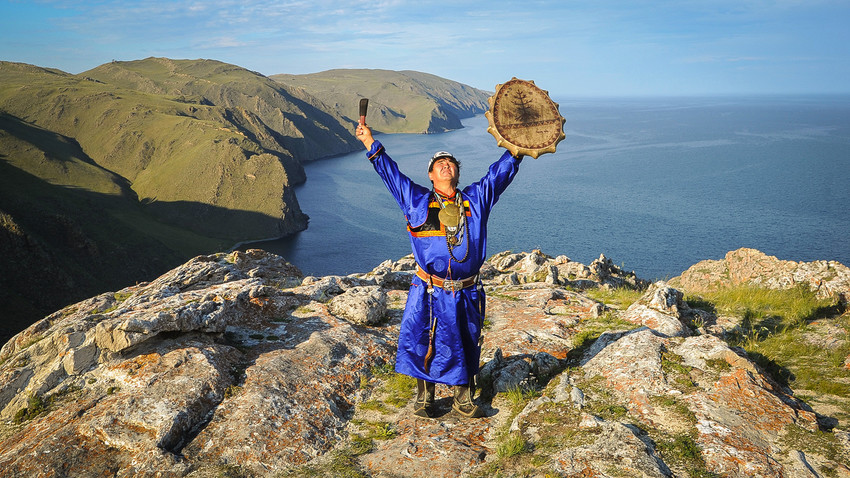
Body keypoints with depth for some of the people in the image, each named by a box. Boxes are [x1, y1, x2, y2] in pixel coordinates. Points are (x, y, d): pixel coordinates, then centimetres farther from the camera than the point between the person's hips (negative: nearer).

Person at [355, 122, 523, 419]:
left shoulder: (476, 199, 10)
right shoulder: (417, 200, 5)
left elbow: (500, 172, 12)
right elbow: (389, 172, 3)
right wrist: (371, 144, -3)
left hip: (466, 294, 2)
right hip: (429, 293, -2)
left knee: (465, 347, 12)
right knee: (423, 344, 3)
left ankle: (463, 398, 29)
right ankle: (424, 398, 22)